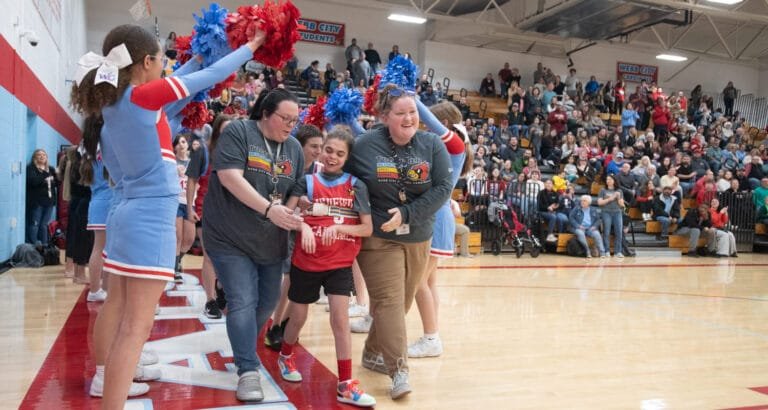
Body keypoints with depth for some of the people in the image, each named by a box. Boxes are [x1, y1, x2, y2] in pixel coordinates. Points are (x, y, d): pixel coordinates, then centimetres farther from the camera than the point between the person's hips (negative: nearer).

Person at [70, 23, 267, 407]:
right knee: (137, 326, -7)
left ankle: (106, 378, 40)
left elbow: (167, 101, 22)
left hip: (128, 214, 10)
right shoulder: (141, 96, -13)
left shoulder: (114, 102, 8)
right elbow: (209, 78, -6)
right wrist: (250, 47, 7)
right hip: (151, 220, -10)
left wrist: (197, 57, 29)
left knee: (118, 305, 23)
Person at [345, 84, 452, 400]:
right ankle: (398, 370, -6)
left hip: (418, 239, 4)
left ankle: (373, 353, 32)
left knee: (402, 302, 14)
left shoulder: (432, 145, -3)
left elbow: (443, 187, -9)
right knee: (389, 301, -10)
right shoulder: (365, 145, -8)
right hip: (378, 238, -4)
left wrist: (406, 214, -17)